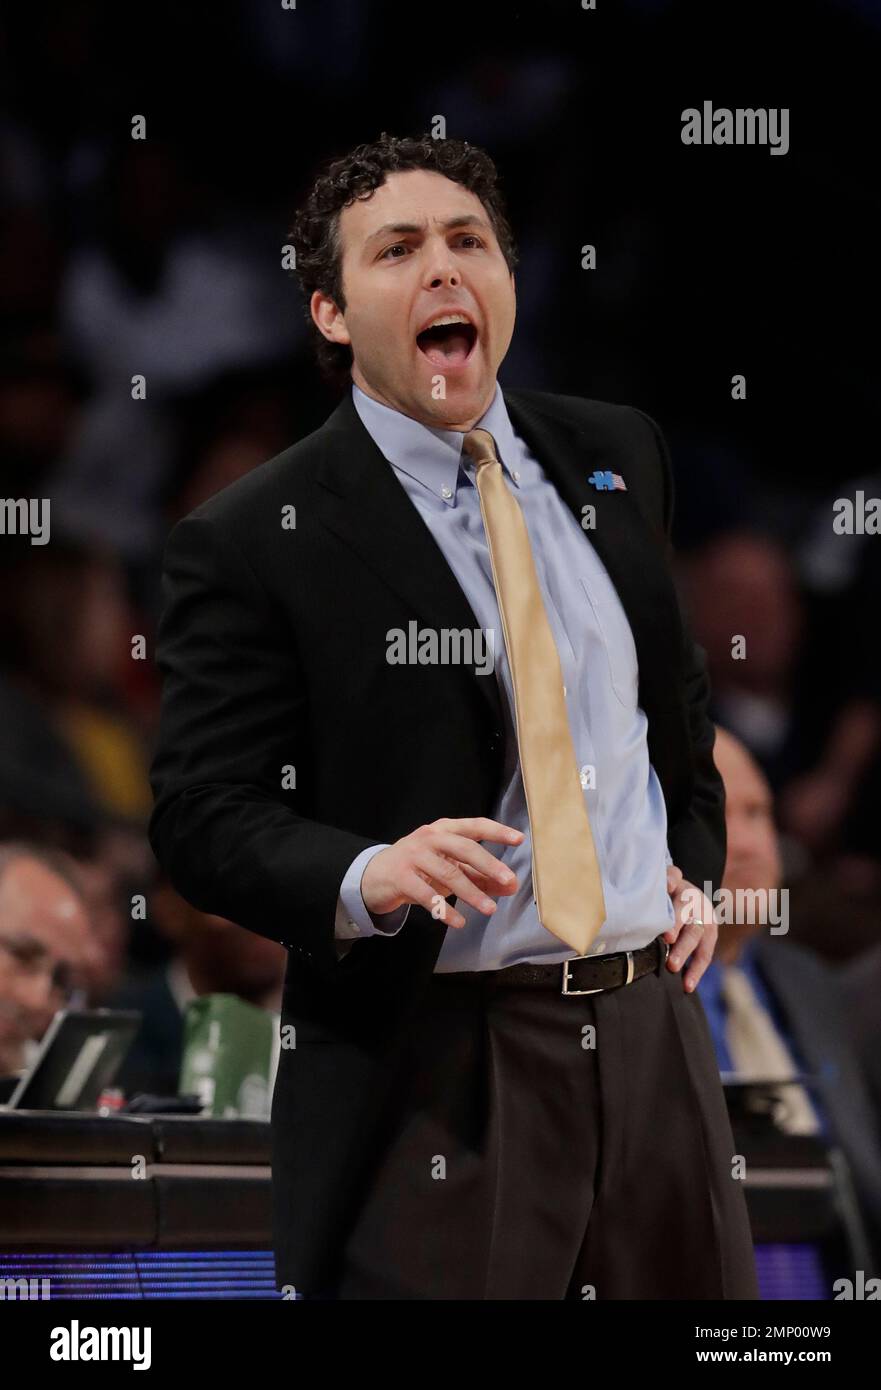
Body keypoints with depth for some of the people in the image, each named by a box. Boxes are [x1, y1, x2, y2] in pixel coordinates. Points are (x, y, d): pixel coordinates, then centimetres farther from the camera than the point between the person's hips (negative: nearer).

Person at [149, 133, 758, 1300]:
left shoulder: (615, 458, 11)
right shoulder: (252, 543, -7)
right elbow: (204, 819, -10)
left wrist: (695, 861, 14)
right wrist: (366, 877, -27)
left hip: (652, 1030, 5)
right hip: (435, 1077, -5)